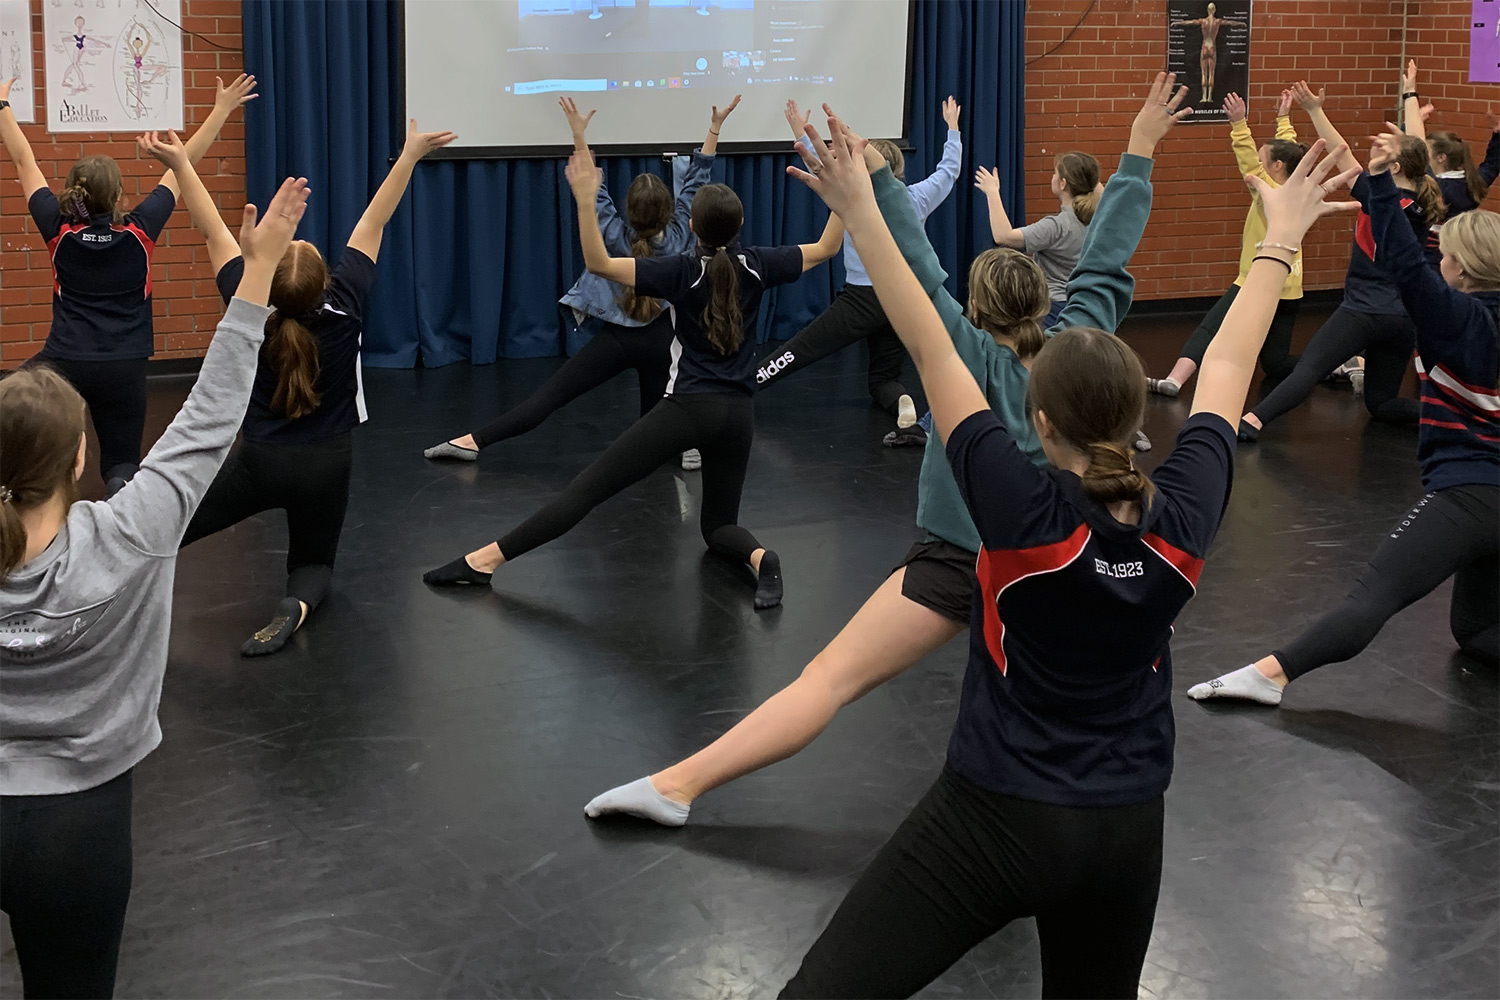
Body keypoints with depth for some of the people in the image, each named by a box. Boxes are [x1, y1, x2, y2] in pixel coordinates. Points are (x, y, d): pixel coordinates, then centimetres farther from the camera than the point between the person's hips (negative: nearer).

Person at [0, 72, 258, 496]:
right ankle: (124, 488, -27)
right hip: (124, 369, 0)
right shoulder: (139, 231, -5)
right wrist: (222, 109, 9)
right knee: (122, 466, 8)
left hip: (63, 362, 0)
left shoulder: (60, 231, -4)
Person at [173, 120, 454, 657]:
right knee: (313, 565, 20)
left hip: (260, 461, -1)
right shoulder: (345, 307, -18)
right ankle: (297, 603, -13)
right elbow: (373, 224, -10)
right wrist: (410, 154, -3)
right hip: (327, 465, 1)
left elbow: (215, 232, -6)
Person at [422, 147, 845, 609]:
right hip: (738, 414, 4)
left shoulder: (682, 272, -10)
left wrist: (585, 199, -23)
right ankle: (759, 556, -18)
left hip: (687, 408, -4)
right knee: (718, 526, 18)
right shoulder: (756, 266, 1)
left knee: (590, 486, -9)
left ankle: (486, 559, -13)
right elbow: (826, 248, 14)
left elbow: (599, 263, -18)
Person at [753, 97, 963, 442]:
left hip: (862, 300, -4)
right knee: (882, 380, 14)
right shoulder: (917, 199, 6)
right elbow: (949, 169, 23)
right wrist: (953, 129, 38)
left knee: (797, 352, -5)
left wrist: (803, 136, 25)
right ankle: (903, 403, -18)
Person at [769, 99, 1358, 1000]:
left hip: (994, 820, -5)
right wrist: (1282, 240, 19)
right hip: (1127, 833, 5)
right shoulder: (1184, 517, -7)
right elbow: (1228, 367, 7)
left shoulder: (1025, 512, -19)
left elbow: (932, 352, -18)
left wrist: (862, 215, -15)